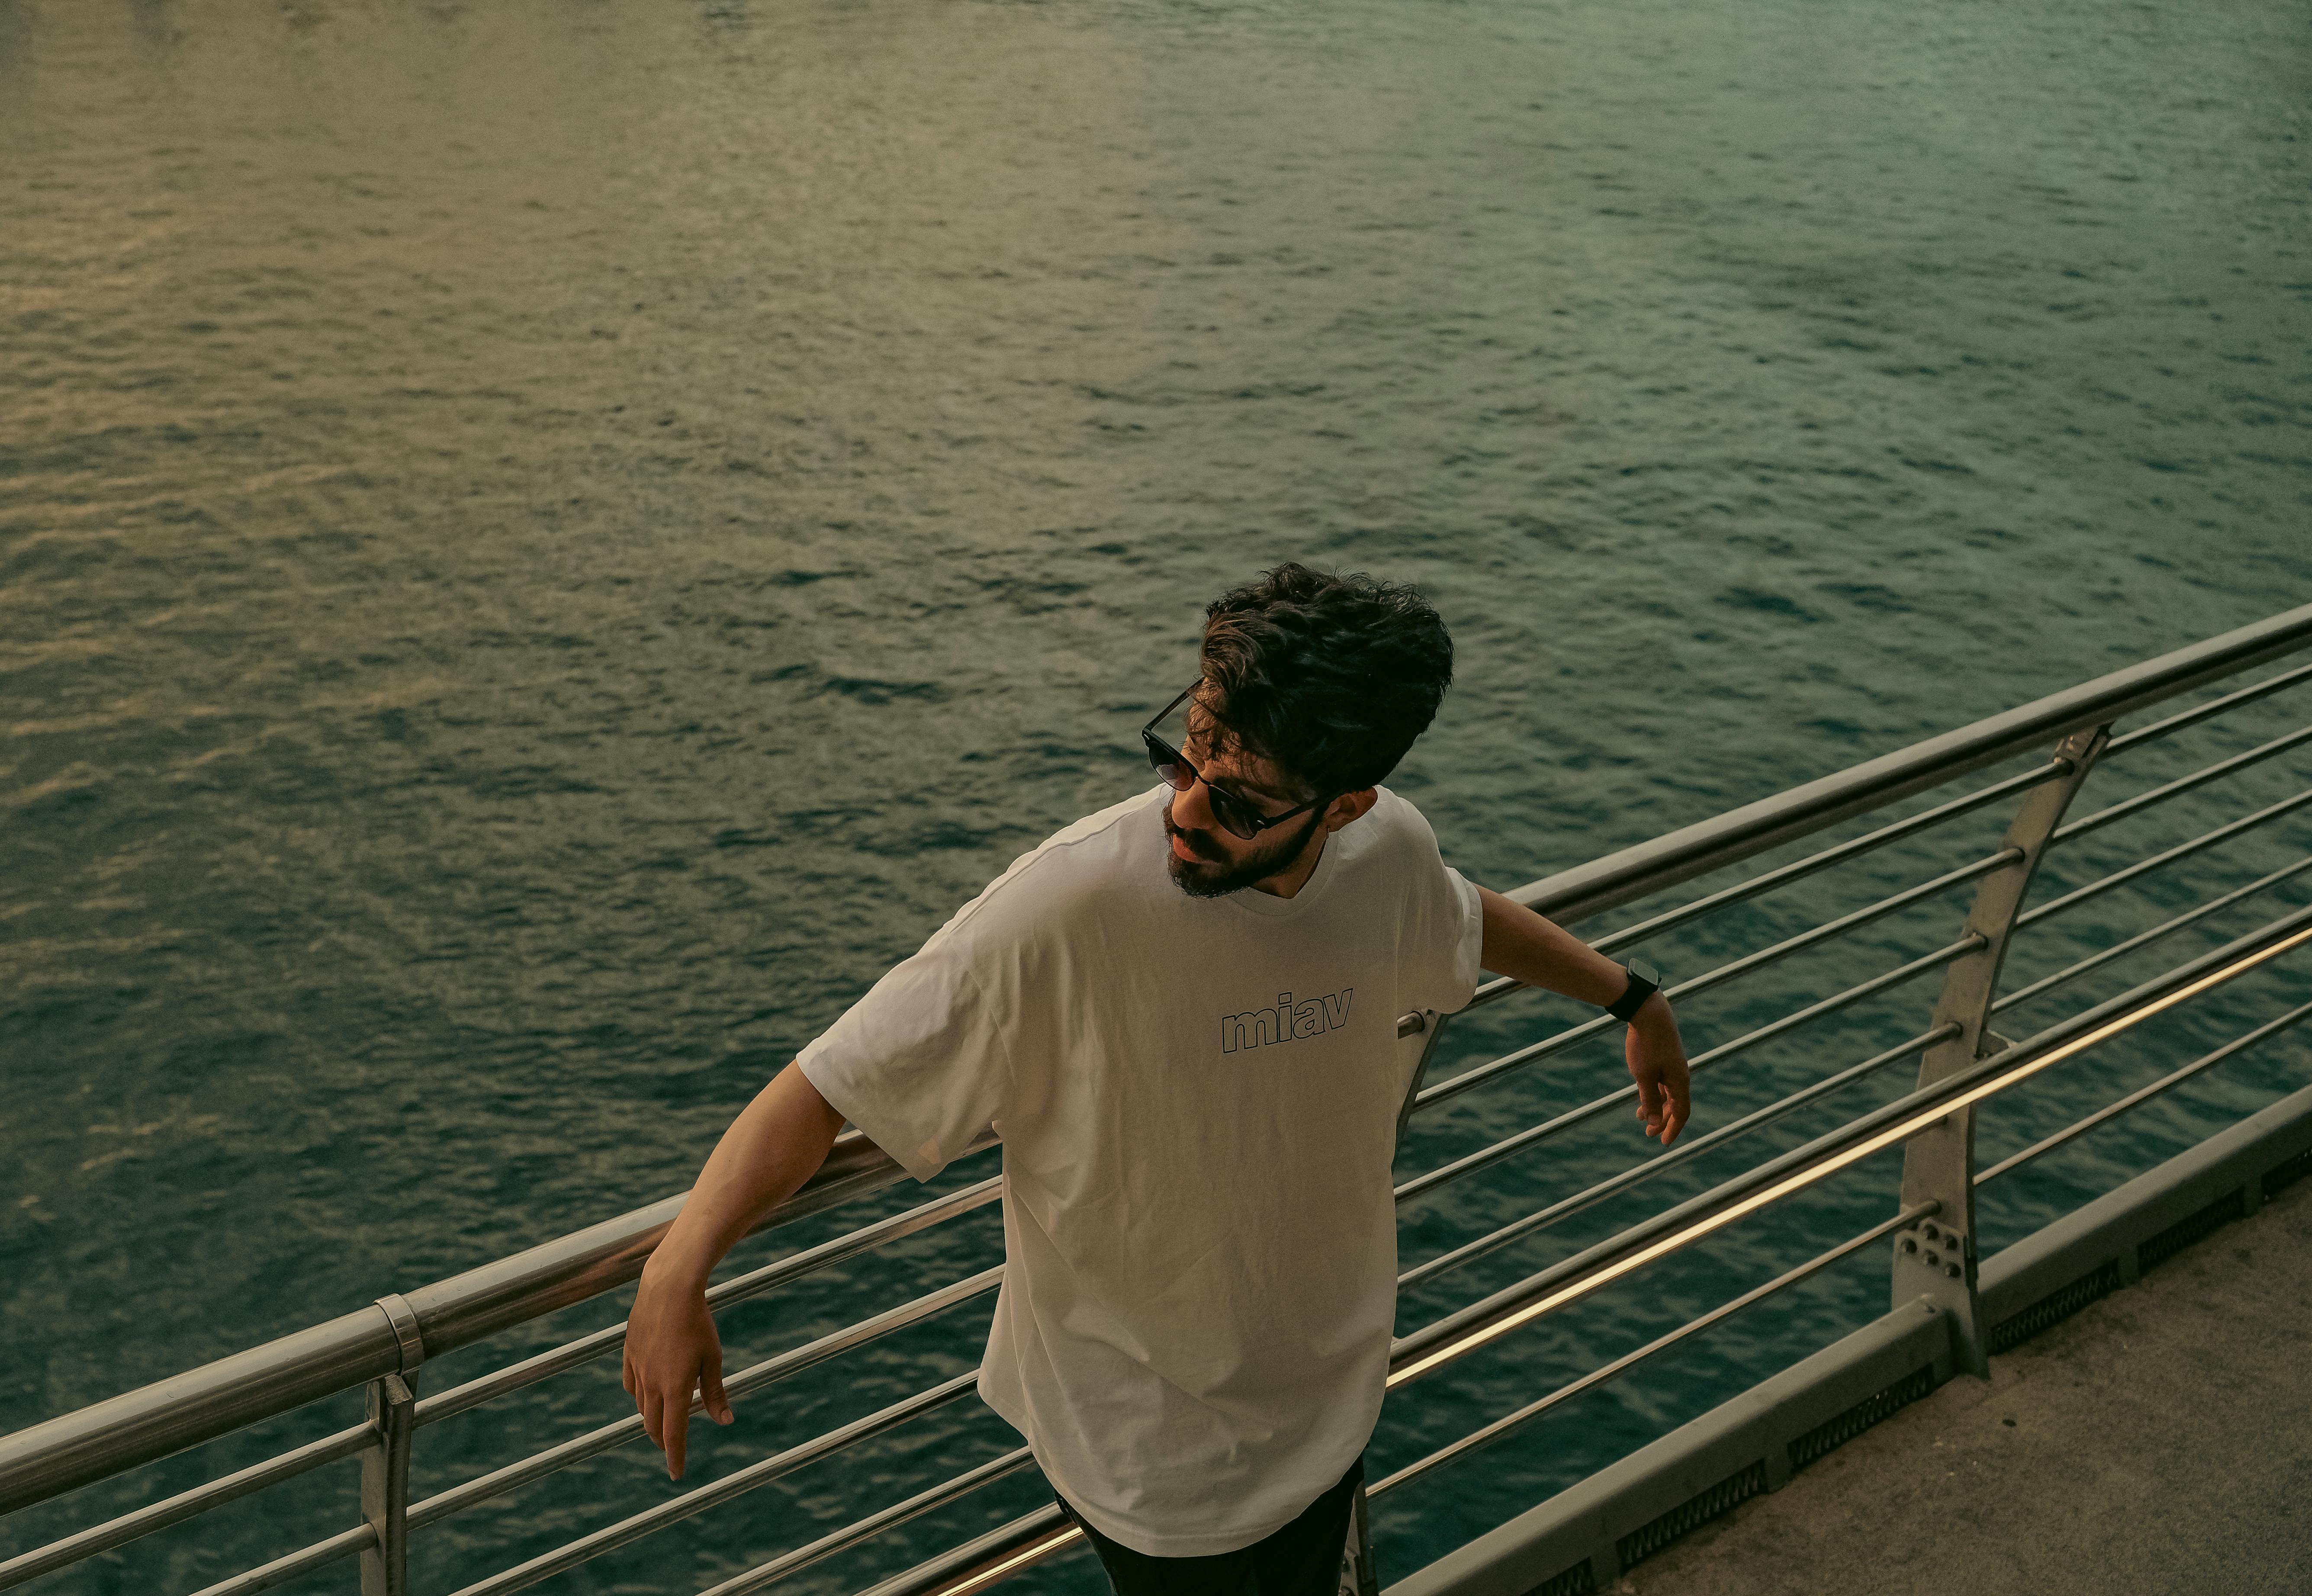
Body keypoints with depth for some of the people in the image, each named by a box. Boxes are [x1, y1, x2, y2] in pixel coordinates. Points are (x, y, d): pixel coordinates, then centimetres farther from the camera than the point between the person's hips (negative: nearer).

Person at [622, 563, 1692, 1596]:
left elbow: (1471, 921, 10)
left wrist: (1631, 1001, 25)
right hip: (1146, 1439, -6)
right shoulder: (1070, 907, -33)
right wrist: (678, 1270, -42)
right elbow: (831, 1085, -30)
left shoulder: (1390, 854, -15)